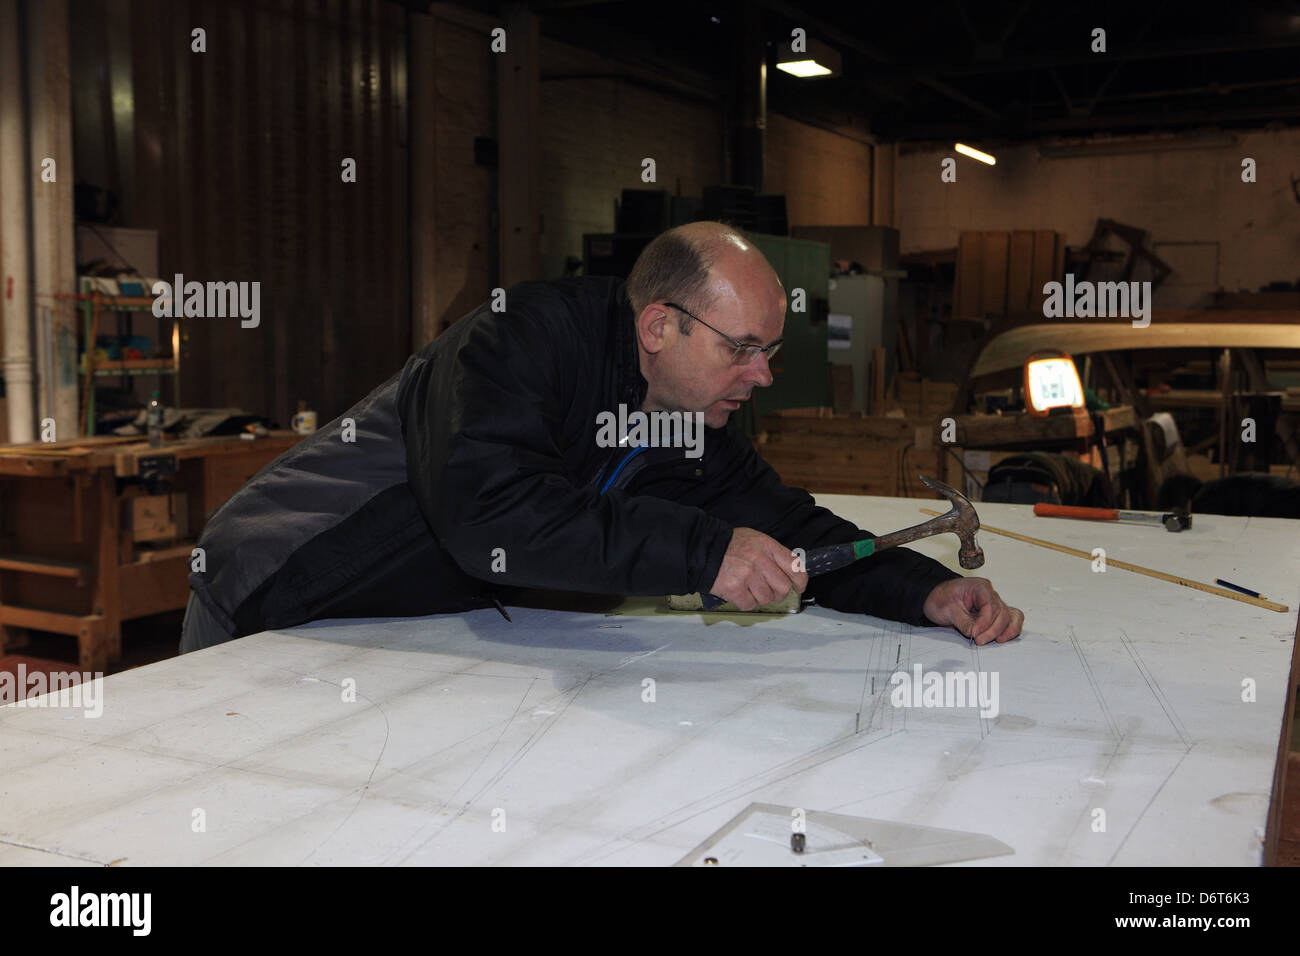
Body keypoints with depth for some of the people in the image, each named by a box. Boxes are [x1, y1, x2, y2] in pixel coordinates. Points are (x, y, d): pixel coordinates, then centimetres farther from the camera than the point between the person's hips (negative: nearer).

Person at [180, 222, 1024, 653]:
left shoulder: (700, 422, -4)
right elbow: (486, 511, -43)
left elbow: (793, 531, 2)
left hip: (419, 636, 6)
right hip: (274, 610, -6)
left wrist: (927, 592, -15)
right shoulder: (529, 335, -28)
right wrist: (699, 552, -42)